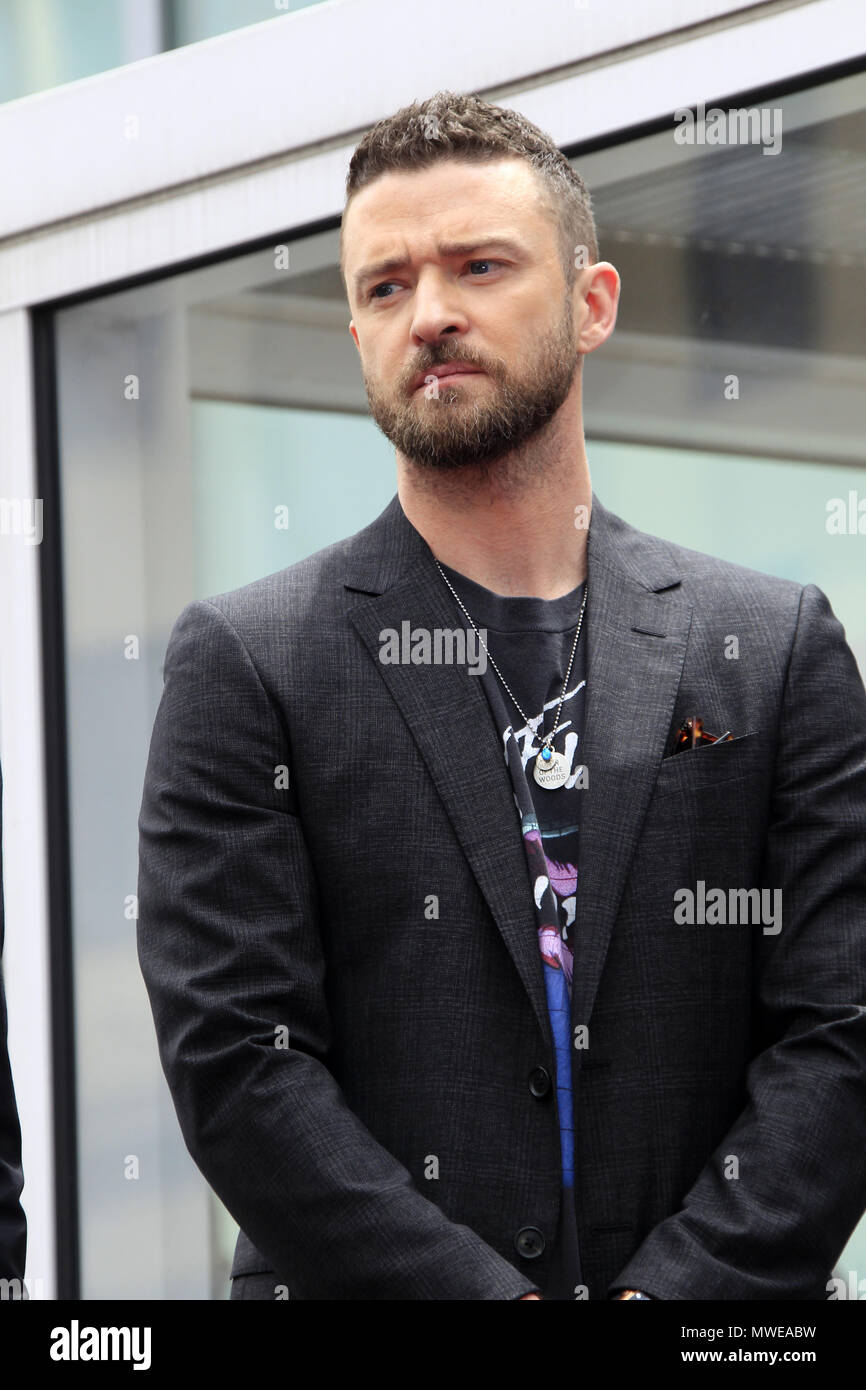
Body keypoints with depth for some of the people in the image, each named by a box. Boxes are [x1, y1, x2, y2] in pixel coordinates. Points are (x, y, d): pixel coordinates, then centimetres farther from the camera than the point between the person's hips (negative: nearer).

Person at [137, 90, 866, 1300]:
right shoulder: (246, 662, -1)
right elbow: (233, 1059, -8)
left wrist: (677, 1290, -16)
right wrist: (488, 1294, -18)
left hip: (711, 1297, 1)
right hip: (358, 1290, -1)